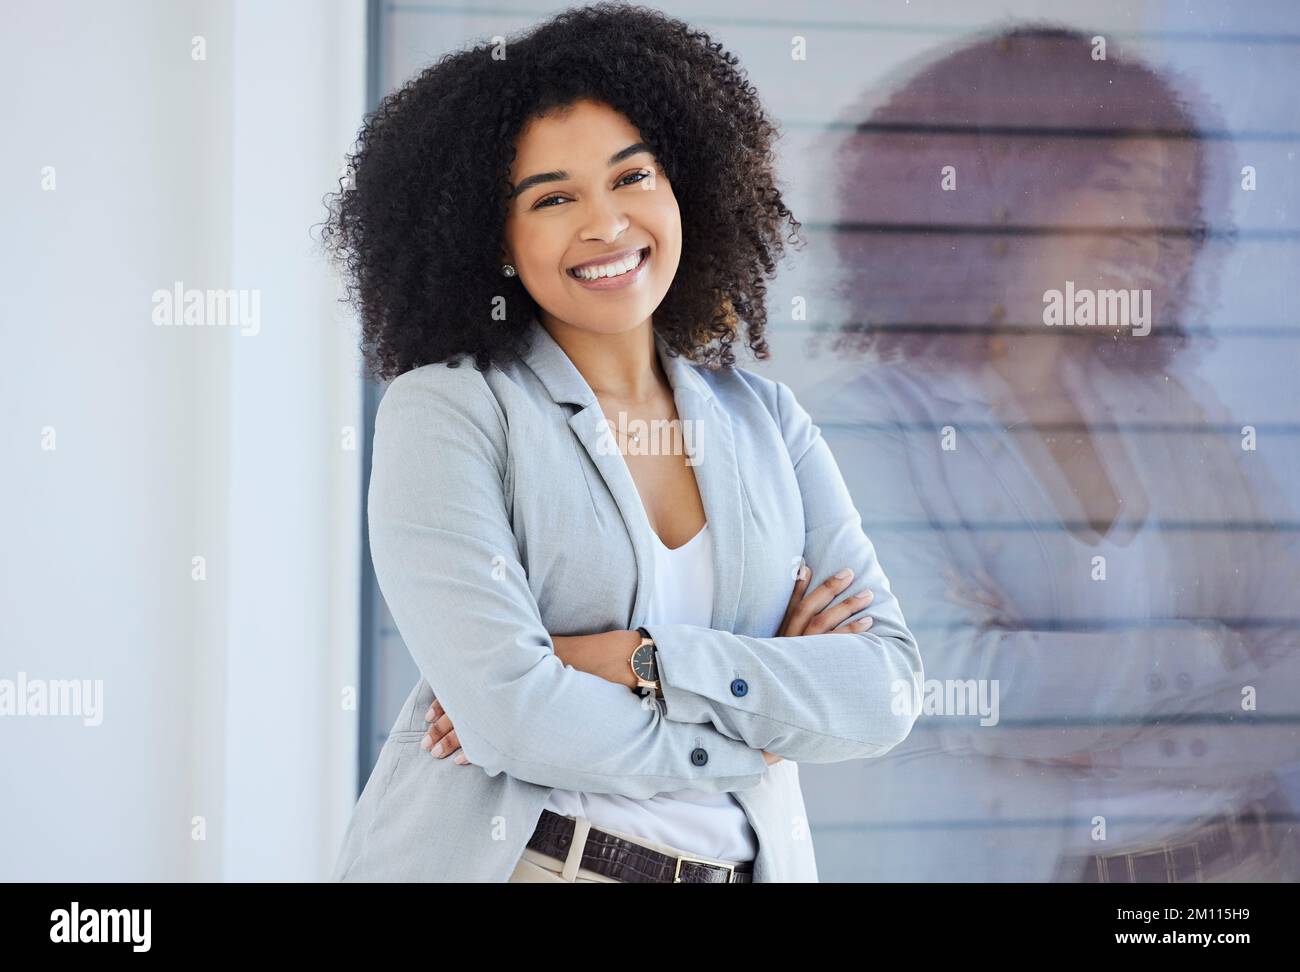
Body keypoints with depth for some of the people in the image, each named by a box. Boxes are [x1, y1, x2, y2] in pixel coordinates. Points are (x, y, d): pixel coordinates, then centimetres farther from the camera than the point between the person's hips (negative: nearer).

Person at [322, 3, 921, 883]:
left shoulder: (765, 418, 4)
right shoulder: (445, 411, -9)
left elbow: (887, 690, -7)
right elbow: (507, 707, -20)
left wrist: (631, 661, -18)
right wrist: (755, 729, -9)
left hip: (739, 863, 4)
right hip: (494, 858, -4)